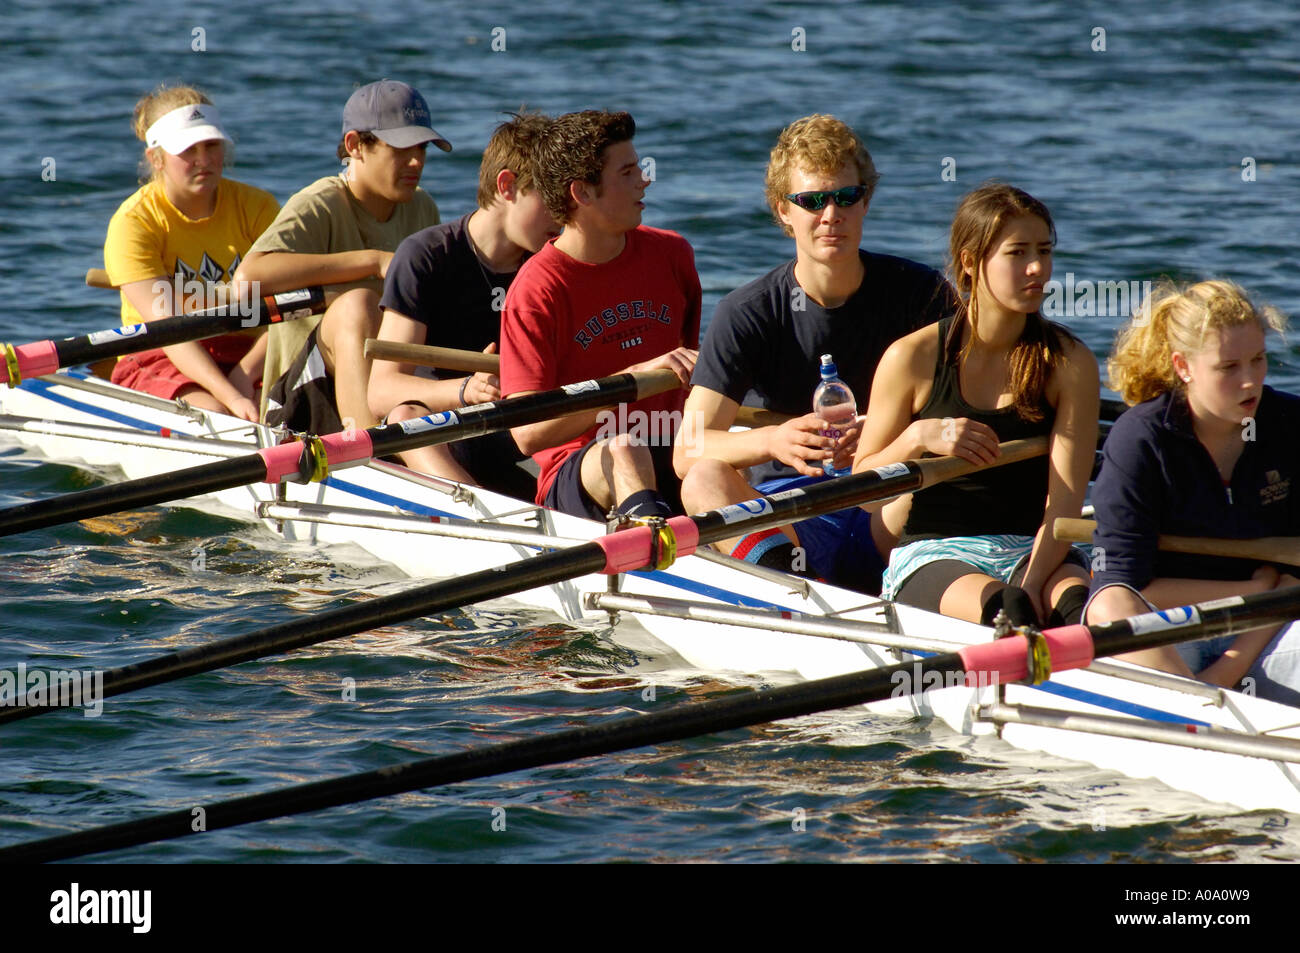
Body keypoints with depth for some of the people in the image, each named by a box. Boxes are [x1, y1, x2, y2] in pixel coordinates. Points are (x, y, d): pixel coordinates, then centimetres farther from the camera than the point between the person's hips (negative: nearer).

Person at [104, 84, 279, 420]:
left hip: (244, 356, 3)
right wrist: (230, 396, -34)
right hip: (156, 362, -3)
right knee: (211, 412, -34)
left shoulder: (256, 207, 2)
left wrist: (244, 376, -27)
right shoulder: (133, 223, -9)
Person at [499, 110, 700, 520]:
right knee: (622, 450, -40)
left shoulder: (671, 255, 12)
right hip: (573, 475, -6)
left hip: (668, 462, 6)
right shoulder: (536, 289, -6)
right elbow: (528, 433, -15)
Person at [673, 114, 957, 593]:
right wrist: (772, 440, -30)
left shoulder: (922, 293, 3)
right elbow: (688, 452, -9)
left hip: (886, 519, 0)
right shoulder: (746, 314, 0)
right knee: (705, 481, -31)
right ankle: (786, 577, -56)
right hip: (786, 513, 0)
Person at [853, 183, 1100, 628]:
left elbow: (1065, 499, -6)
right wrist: (918, 438, -12)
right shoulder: (912, 358, 2)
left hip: (1035, 550, 1)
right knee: (993, 601, -37)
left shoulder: (1070, 363, 4)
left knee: (1079, 596, -35)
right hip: (932, 555, -1)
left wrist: (1032, 586, -23)